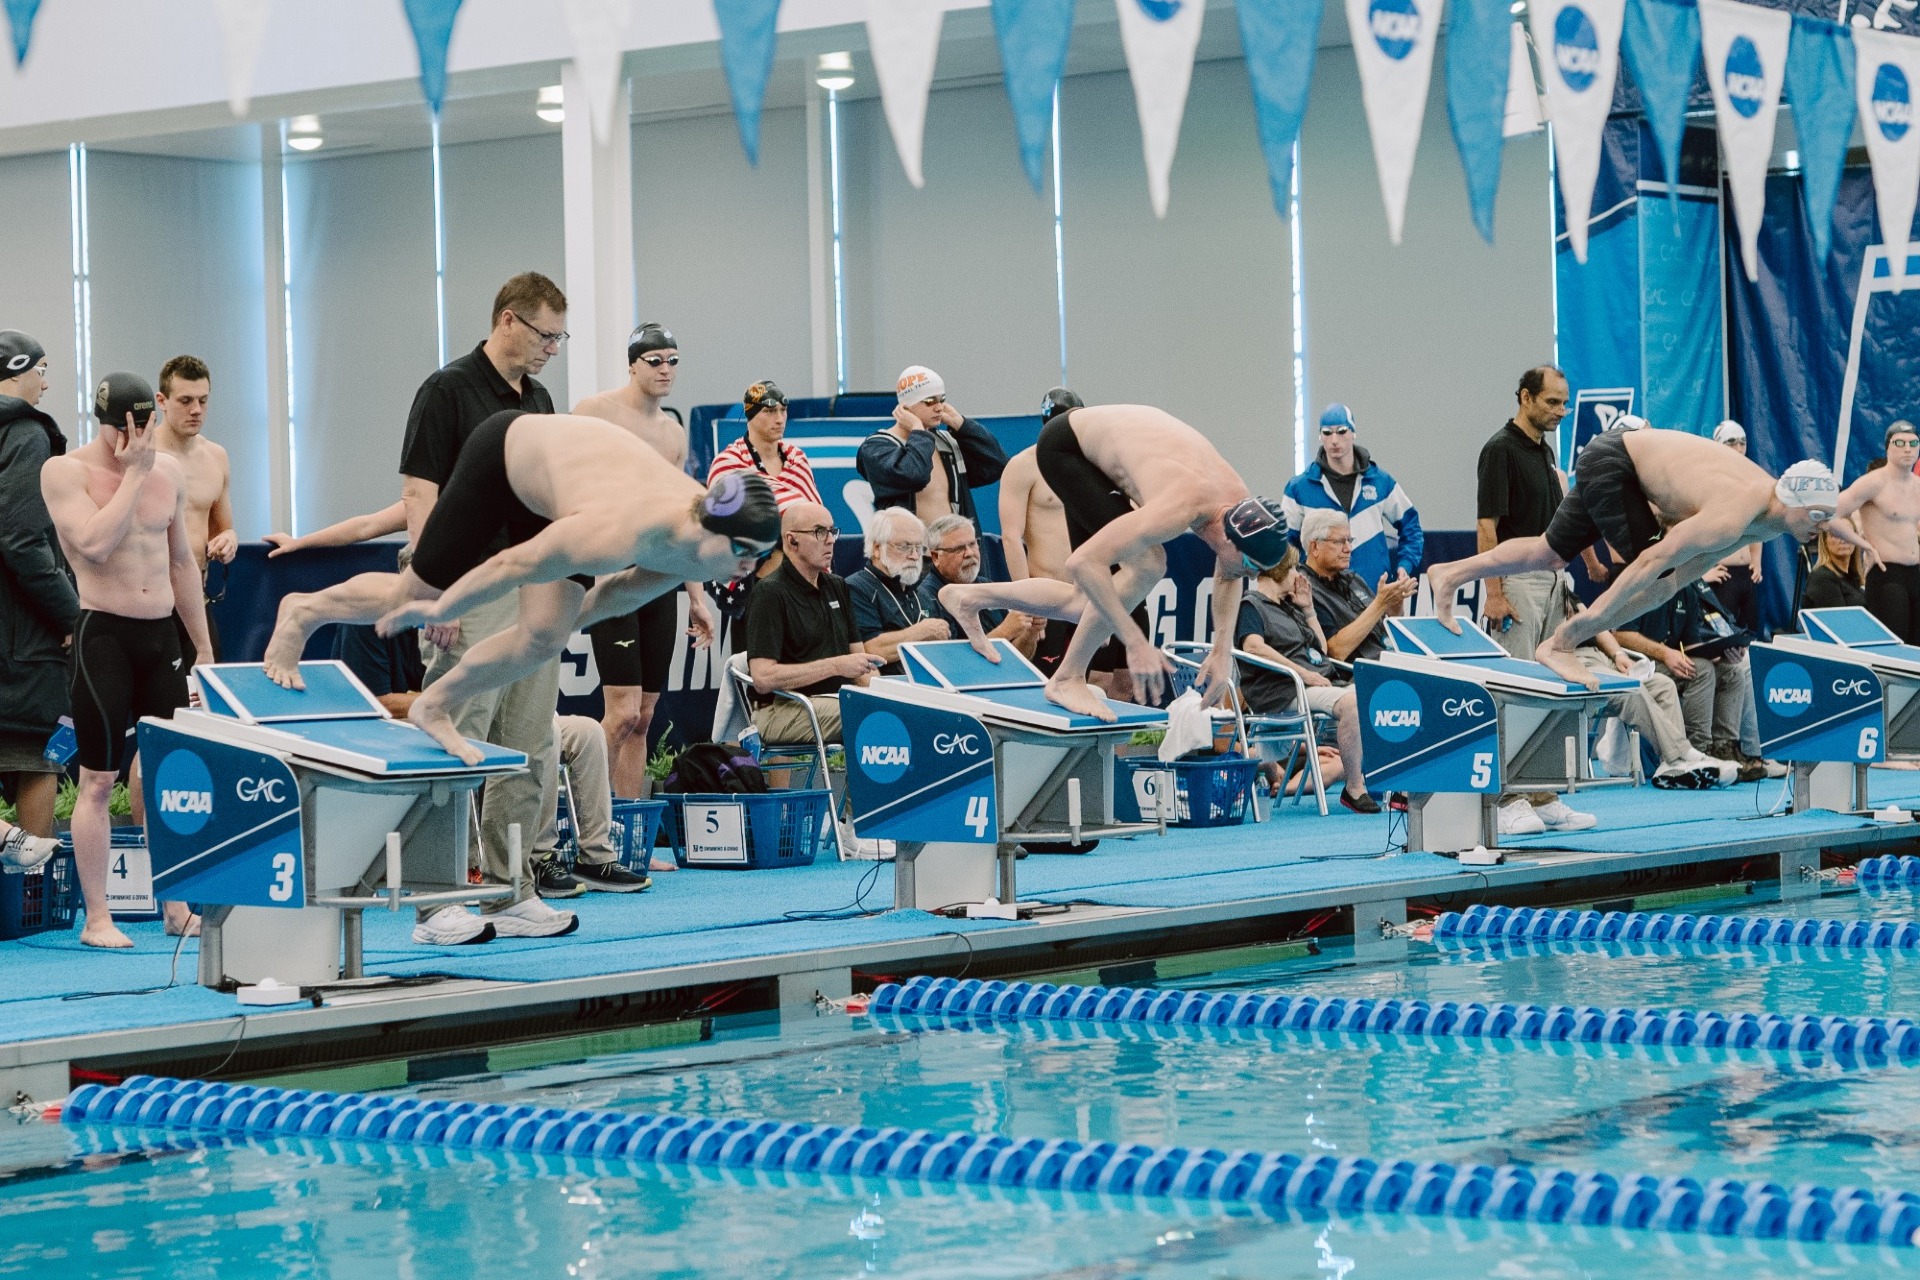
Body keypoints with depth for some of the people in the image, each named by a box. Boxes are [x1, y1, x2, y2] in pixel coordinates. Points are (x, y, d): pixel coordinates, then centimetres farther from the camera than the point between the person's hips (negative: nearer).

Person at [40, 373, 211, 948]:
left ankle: (177, 907, 16)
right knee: (99, 781, -2)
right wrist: (133, 472, -16)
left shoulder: (168, 468, 10)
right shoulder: (65, 472, -7)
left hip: (162, 635, 5)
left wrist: (204, 646, 19)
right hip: (103, 635, -5)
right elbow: (95, 544, -22)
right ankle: (97, 918, 4)